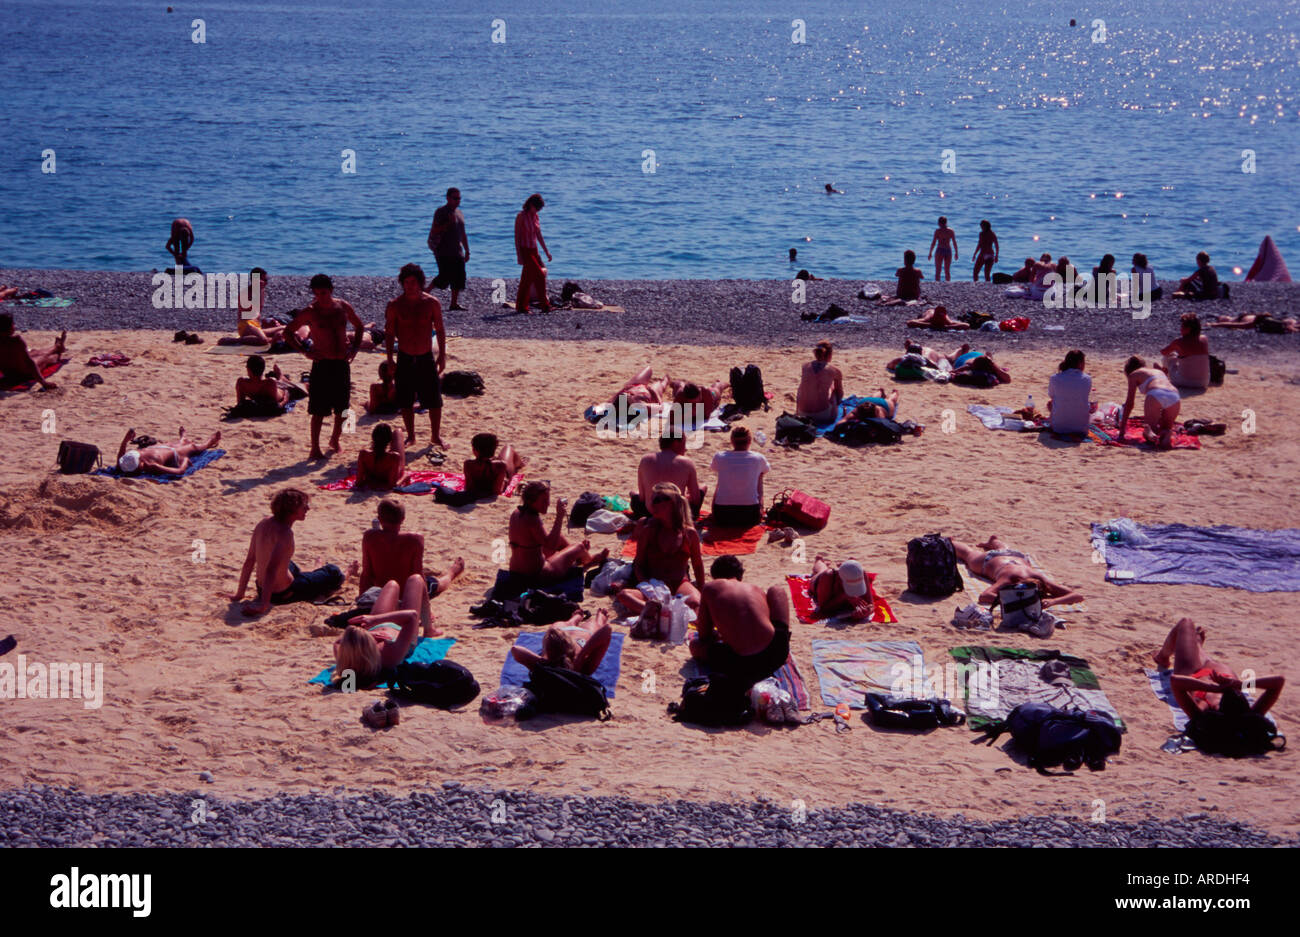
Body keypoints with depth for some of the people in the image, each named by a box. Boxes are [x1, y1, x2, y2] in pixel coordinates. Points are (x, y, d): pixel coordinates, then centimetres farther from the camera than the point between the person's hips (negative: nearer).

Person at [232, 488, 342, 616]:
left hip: (261, 588, 8)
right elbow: (271, 570, -35)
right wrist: (264, 604, -38)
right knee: (334, 573, 10)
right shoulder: (285, 533, -28)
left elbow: (249, 560, 1)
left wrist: (239, 593, 7)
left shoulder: (263, 523, -4)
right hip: (282, 595, -8)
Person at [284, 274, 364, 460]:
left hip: (342, 363, 4)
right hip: (322, 363, -4)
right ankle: (315, 448, 3)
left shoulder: (344, 307, 5)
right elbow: (288, 332, 1)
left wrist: (354, 348, 7)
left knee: (342, 408, 11)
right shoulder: (309, 312, -6)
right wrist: (304, 351, -9)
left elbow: (359, 327, 21)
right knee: (319, 410, -4)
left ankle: (336, 439, 32)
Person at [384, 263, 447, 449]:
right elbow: (389, 333, 2)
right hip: (405, 359, 0)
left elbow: (440, 331, 5)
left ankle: (436, 436, 17)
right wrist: (390, 359, -1)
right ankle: (411, 436, 22)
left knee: (435, 400, 1)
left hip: (426, 358, 0)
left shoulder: (432, 303, -3)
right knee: (406, 402, 6)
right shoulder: (395, 306, -5)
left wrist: (442, 355, 2)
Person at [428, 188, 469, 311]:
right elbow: (434, 232, -15)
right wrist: (449, 223, -22)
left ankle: (454, 303, 7)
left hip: (457, 252, 7)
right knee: (445, 277, -13)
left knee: (459, 278, 2)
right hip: (443, 252, -7)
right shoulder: (441, 212, -7)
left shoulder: (459, 213, 17)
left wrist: (467, 251, 20)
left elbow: (463, 234, 23)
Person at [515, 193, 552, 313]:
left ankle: (521, 307, 13)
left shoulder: (535, 216, 10)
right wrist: (519, 255, -17)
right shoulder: (521, 217, -11)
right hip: (525, 251, -7)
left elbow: (539, 235, 17)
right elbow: (517, 237, -12)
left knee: (527, 279, 8)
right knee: (540, 275, -14)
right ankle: (545, 305, -10)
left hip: (534, 251, 7)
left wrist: (546, 251, 13)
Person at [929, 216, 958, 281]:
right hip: (948, 251, 4)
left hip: (940, 251, -4)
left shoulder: (938, 231, -8)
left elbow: (933, 243, -9)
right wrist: (956, 253, 11)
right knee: (947, 271, 12)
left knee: (937, 271, 2)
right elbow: (954, 243, 3)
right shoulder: (951, 231, 2)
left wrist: (930, 253, -2)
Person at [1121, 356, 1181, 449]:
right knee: (1166, 428, 24)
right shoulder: (1159, 371, 40)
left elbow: (1129, 403, 18)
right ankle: (1167, 434, -11)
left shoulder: (1133, 375, 23)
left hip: (1156, 396, -4)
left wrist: (1122, 430, 21)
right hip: (1174, 397, 4)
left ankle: (1149, 432, -24)